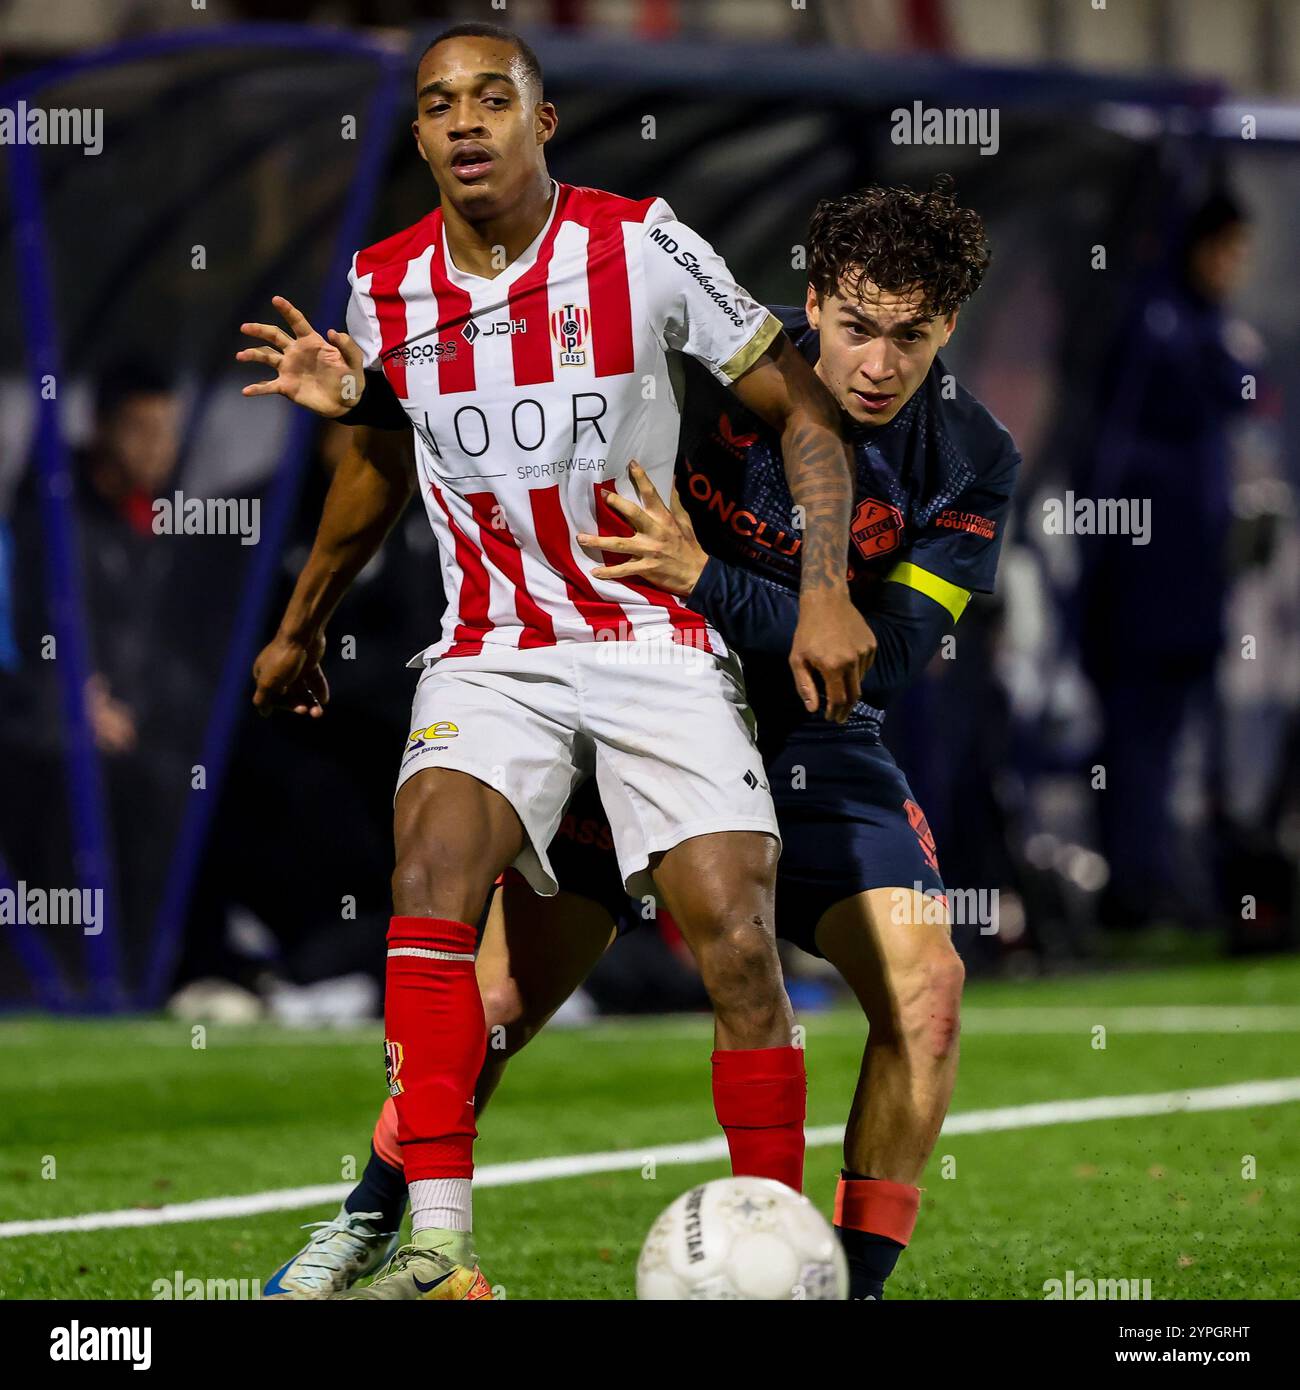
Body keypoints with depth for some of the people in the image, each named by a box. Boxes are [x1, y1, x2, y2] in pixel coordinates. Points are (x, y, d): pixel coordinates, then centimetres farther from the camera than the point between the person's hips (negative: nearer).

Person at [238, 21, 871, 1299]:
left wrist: (825, 592, -12)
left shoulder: (638, 247, -9)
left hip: (657, 642, -2)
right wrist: (300, 625, 31)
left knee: (738, 943, -13)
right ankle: (437, 1249, -28)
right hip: (493, 655, 2)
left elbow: (802, 407, -2)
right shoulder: (386, 286, 1)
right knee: (431, 870, -25)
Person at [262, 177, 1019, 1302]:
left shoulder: (972, 460, -14)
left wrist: (706, 578, -32)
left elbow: (887, 659, -22)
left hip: (815, 743, 0)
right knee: (499, 996, -7)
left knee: (925, 986, -20)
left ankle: (856, 1283, -7)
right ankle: (366, 1228, 16)